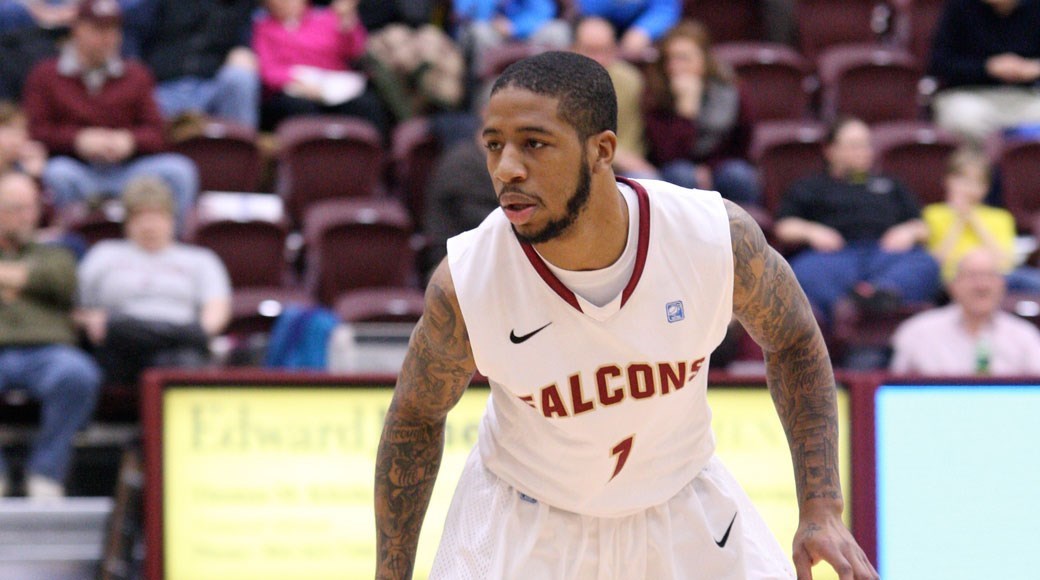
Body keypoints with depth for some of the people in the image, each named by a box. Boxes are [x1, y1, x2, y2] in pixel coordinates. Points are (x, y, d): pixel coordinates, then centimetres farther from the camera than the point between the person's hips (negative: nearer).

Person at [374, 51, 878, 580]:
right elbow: (415, 418, -7)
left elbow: (793, 341, -3)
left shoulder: (719, 237, -24)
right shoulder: (465, 285, -27)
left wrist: (821, 511, -9)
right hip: (523, 524, -2)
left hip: (684, 511, 2)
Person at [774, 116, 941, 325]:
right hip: (836, 251, -1)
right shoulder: (811, 186, 32)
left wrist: (909, 231, 6)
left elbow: (923, 228, 29)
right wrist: (811, 231, -1)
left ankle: (884, 293, -64)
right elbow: (784, 227, 19)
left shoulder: (890, 185, 37)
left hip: (886, 250, 1)